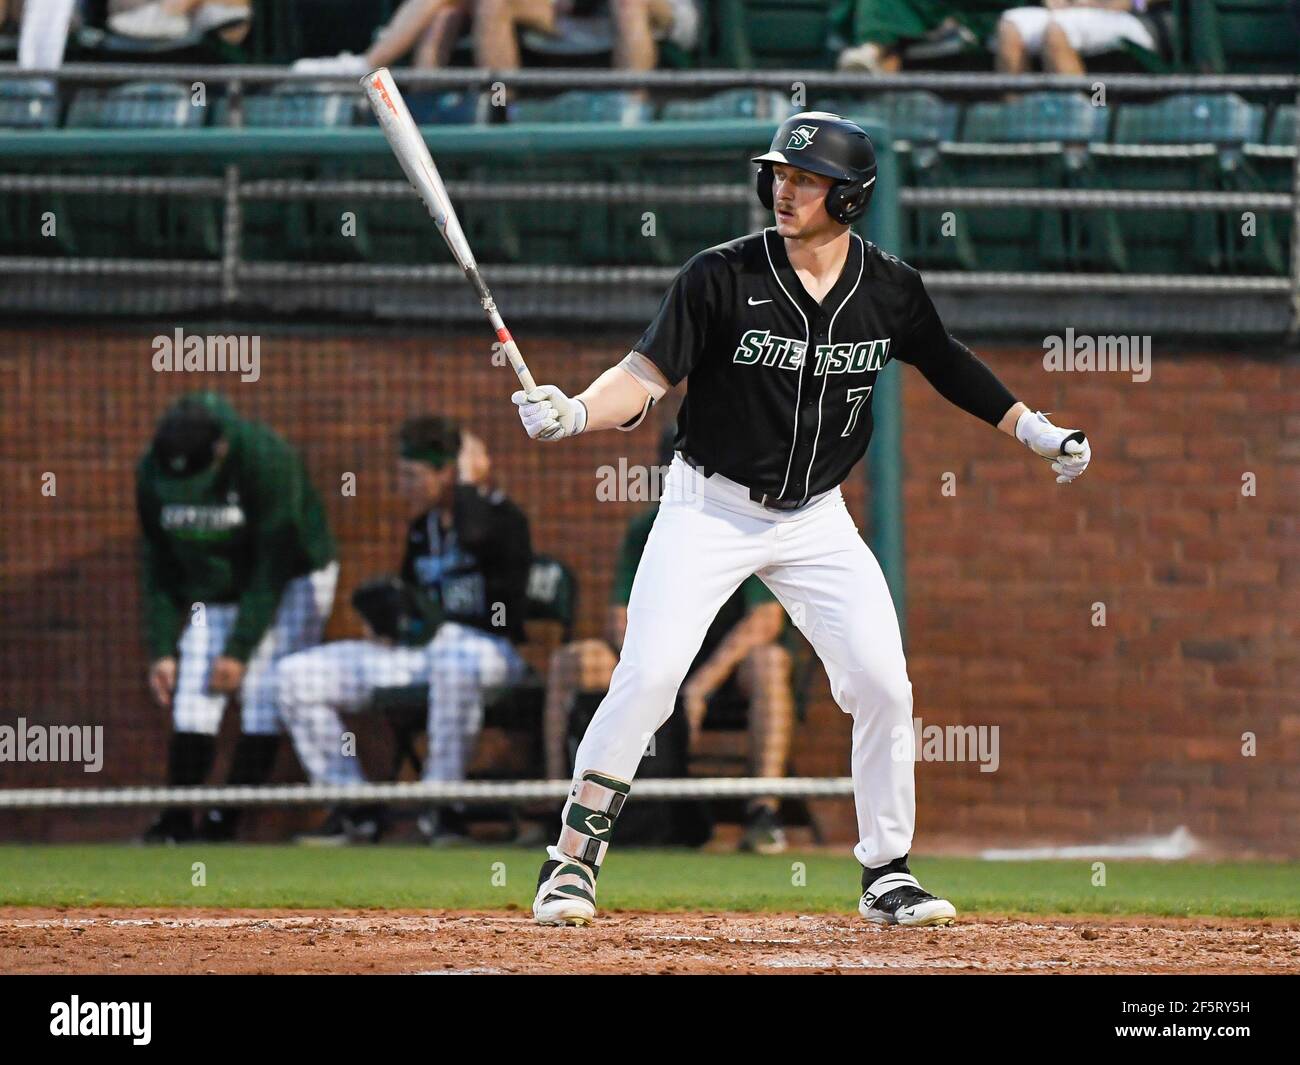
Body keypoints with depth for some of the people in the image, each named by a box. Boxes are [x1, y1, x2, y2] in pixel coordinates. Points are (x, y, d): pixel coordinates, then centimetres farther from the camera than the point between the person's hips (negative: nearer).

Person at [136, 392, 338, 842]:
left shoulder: (267, 461, -30)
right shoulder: (152, 475, -16)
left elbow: (274, 567, -25)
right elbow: (158, 568, -5)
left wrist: (239, 650, -25)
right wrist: (161, 649, -10)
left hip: (290, 584, -4)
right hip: (215, 592, 4)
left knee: (263, 693, -15)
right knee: (193, 698, -8)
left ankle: (227, 819, -14)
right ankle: (177, 819, -9)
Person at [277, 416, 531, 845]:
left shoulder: (500, 514, -5)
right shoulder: (422, 527, 17)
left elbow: (473, 534, -28)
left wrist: (469, 479, -16)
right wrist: (386, 621, 4)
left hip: (490, 647, -8)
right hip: (417, 649, 8)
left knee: (455, 663, -47)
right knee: (295, 676, -4)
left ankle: (440, 808, -34)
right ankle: (357, 813, -7)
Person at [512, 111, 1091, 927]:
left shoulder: (889, 290, -4)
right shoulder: (723, 276, -14)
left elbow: (945, 362, 15)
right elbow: (646, 376, -17)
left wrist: (1035, 430, 14)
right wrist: (574, 414, -35)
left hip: (815, 520, 3)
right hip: (709, 508, -3)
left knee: (884, 687, -3)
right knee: (647, 677, -16)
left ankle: (888, 876, 12)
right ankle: (573, 862, -5)